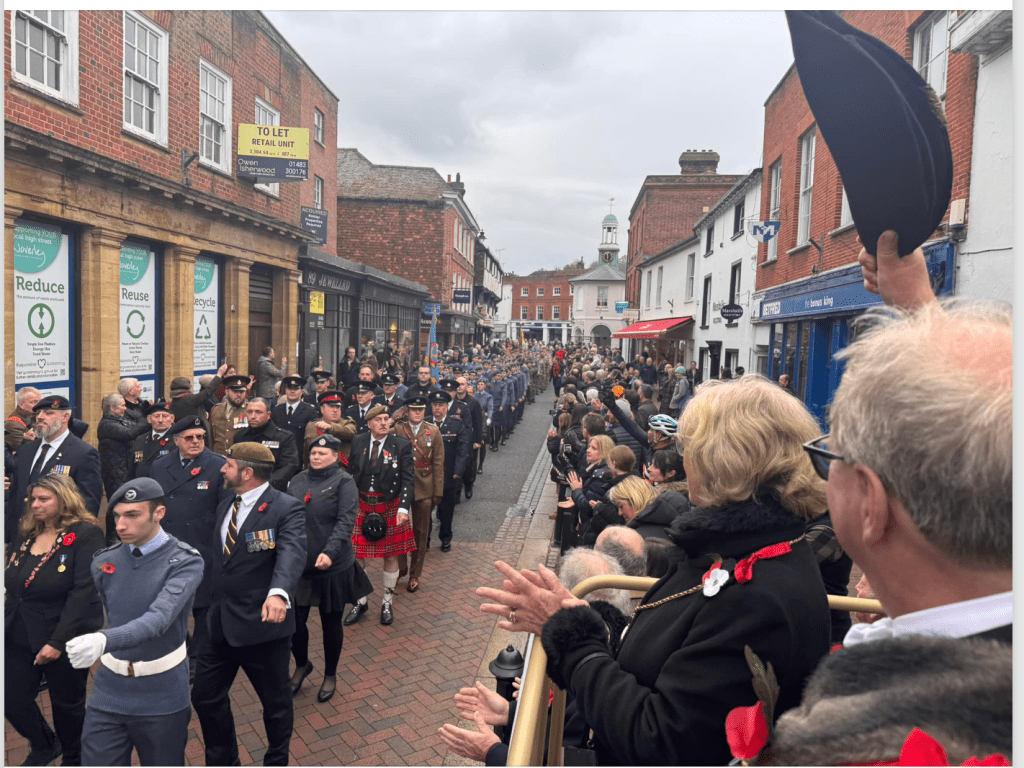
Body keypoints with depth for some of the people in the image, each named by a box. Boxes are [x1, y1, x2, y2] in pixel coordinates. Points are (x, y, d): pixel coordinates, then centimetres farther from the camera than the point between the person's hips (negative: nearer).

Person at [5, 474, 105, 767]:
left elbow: (83, 591, -20)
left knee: (67, 704, 11)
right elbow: (10, 582, 14)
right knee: (12, 699, 11)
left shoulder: (86, 534, -15)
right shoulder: (24, 532, 6)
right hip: (18, 636, 6)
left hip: (65, 639, -6)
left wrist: (58, 641, -23)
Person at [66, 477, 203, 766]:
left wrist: (105, 641, -45)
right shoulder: (103, 561, -1)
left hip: (162, 699, -3)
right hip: (108, 697, 3)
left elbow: (159, 617, -31)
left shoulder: (185, 561, -16)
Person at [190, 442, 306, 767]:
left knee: (275, 701, 12)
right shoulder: (225, 506, 8)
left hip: (262, 623, -7)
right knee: (206, 697, 17)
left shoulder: (286, 508, -16)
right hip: (220, 622, 7)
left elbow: (292, 552, -32)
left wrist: (279, 592, -49)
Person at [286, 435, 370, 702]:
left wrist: (330, 552, -29)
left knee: (331, 622, 11)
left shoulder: (344, 482, -8)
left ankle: (330, 675, 33)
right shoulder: (298, 480, 6)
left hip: (332, 568, -3)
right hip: (298, 565, 4)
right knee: (294, 620, 8)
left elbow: (346, 521, -17)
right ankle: (302, 665, 38)